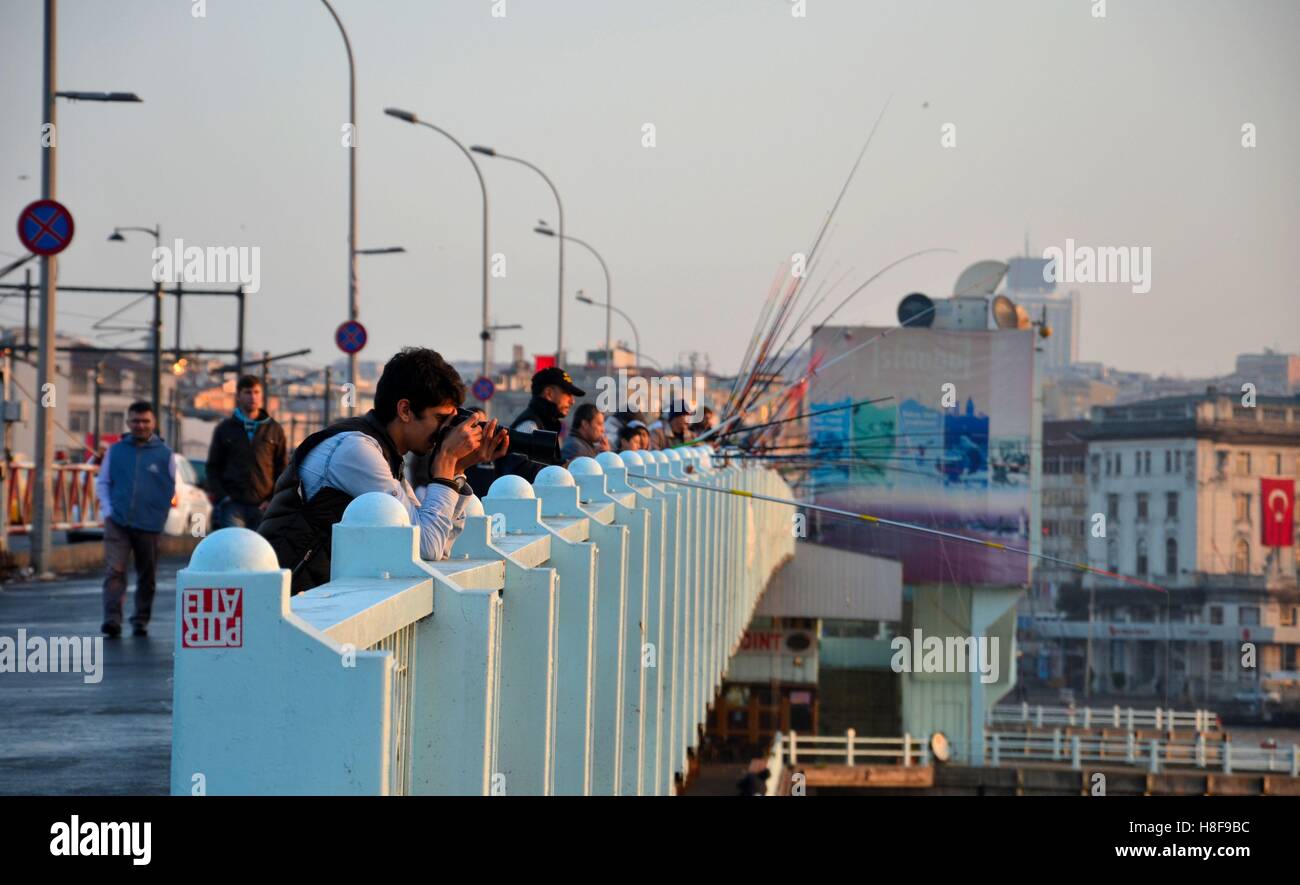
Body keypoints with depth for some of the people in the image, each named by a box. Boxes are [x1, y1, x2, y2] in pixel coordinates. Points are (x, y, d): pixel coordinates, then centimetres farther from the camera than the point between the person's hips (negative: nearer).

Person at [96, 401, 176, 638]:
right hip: (117, 522, 0)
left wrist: (160, 517, 4)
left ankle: (141, 621, 20)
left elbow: (173, 489, 10)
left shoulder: (164, 454, 4)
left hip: (149, 525, 0)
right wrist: (108, 510, 1)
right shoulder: (115, 450, 8)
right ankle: (112, 619, -19)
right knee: (114, 571, -13)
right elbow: (102, 482, 14)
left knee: (147, 576, 8)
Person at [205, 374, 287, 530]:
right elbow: (213, 468, 9)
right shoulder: (225, 429, 8)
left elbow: (283, 469, 9)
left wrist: (274, 500, -3)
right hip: (232, 504, -1)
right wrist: (221, 497, -5)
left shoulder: (274, 429, 9)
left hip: (262, 506, 1)